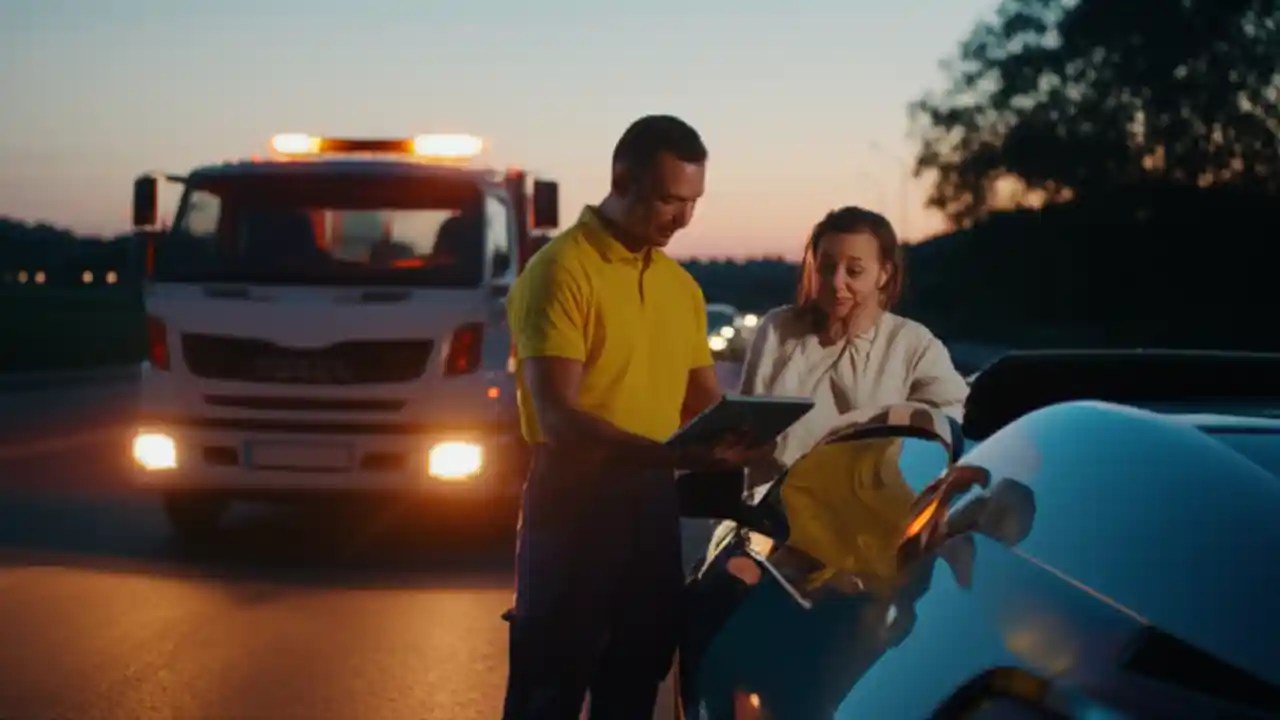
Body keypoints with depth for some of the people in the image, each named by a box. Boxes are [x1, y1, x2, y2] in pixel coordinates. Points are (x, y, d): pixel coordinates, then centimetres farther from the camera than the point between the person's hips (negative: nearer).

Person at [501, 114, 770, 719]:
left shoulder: (681, 285, 12)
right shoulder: (561, 271, -12)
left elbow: (704, 401, 19)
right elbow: (558, 418, -20)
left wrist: (734, 443, -5)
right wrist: (673, 455, -31)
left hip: (652, 505, 7)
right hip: (574, 506, -7)